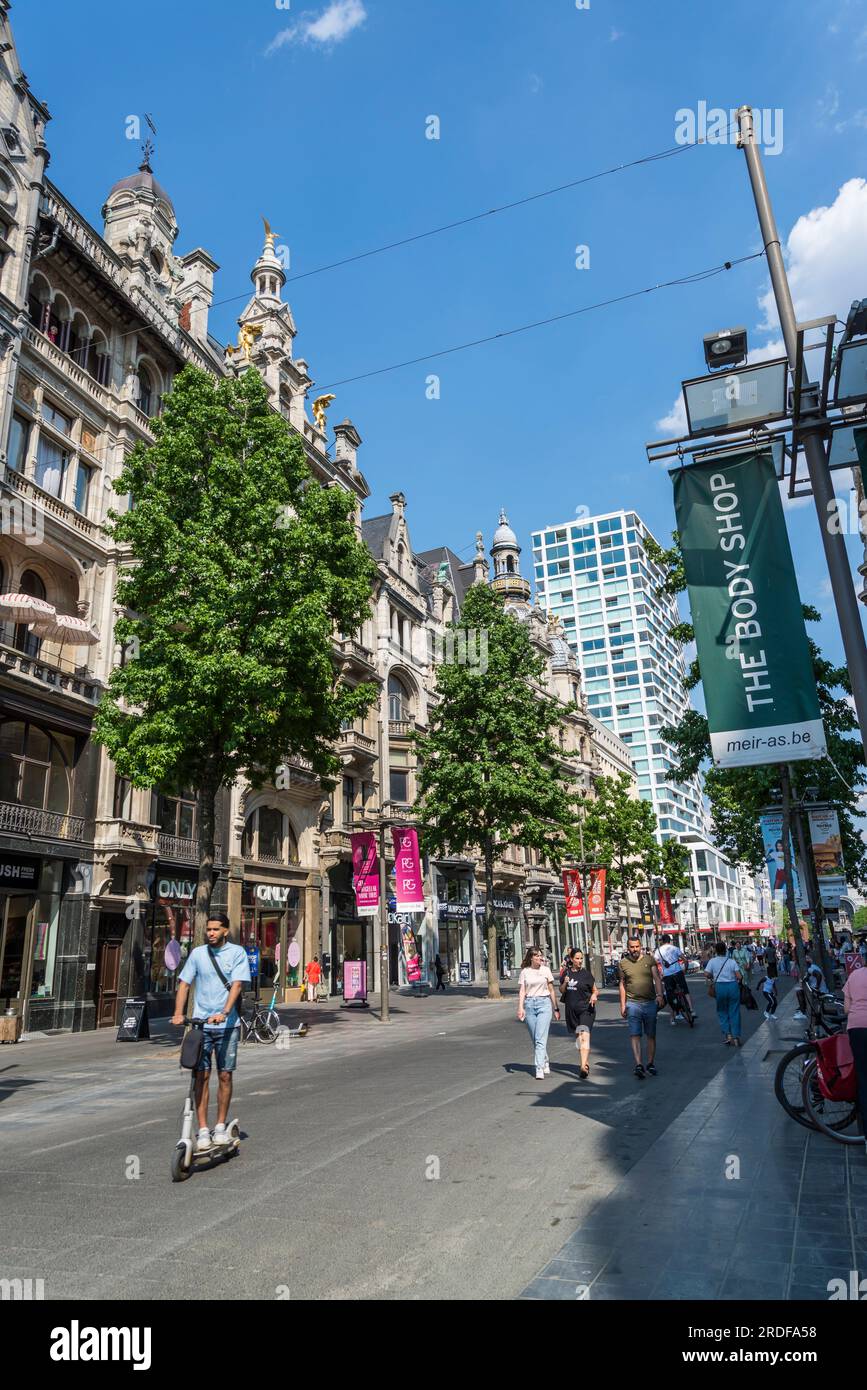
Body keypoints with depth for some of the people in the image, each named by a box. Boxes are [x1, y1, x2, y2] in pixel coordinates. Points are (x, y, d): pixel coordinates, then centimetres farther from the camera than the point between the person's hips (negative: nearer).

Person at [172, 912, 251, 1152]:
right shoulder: (197, 953, 5)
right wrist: (178, 1013, -10)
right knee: (201, 1076, 0)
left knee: (225, 1076, 6)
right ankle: (203, 1130, 8)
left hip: (227, 1024, -1)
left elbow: (237, 985, -12)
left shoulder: (237, 953, -2)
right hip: (200, 1024, 1)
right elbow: (184, 984, 4)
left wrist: (224, 1013, -25)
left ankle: (221, 1126, 20)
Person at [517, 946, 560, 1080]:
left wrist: (556, 1008, 12)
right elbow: (522, 991, 2)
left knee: (540, 1039, -12)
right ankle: (546, 1064, 27)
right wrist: (520, 1008, -10)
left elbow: (551, 991, 10)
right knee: (535, 1039, 9)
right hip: (529, 1005, 2)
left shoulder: (545, 970, 5)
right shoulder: (524, 972, 5)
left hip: (544, 1003, -2)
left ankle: (540, 1070, -13)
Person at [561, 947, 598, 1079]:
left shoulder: (586, 973, -3)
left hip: (586, 1008, -4)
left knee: (585, 1036, -18)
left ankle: (583, 1067, -27)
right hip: (571, 1009, 5)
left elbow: (595, 990, 4)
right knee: (578, 1037, 13)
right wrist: (565, 983, -7)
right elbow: (562, 991, 14)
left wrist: (594, 995, -18)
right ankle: (586, 1062, 31)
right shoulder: (566, 973, 7)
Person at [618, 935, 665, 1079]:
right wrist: (622, 1005, 8)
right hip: (633, 1003, -1)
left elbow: (657, 979, -6)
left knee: (651, 1035, 9)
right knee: (634, 1035, -11)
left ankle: (650, 1063, 21)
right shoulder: (623, 962, 4)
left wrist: (660, 994, -23)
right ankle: (638, 1065, -16)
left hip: (650, 1002, 1)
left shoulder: (649, 960, 2)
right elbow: (622, 984, 10)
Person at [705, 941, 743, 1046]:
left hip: (720, 987, -1)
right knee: (734, 1012, 8)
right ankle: (736, 1037, 8)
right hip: (733, 986, 1)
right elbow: (739, 976, -5)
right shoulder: (732, 961, 2)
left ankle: (727, 1034, 4)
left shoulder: (712, 961, 1)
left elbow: (707, 974, -9)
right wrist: (737, 981, 15)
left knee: (722, 1012, 14)